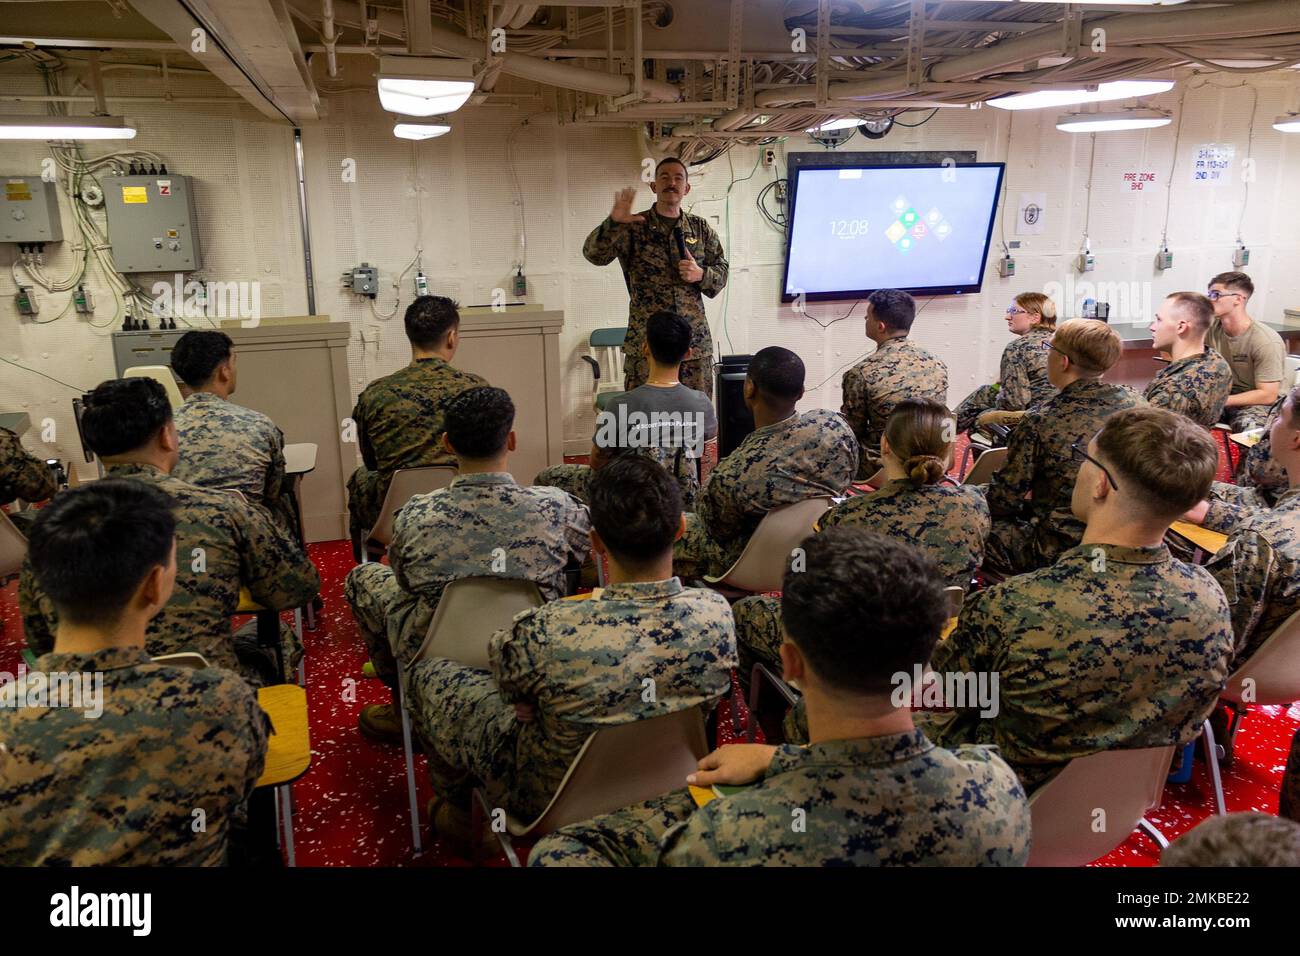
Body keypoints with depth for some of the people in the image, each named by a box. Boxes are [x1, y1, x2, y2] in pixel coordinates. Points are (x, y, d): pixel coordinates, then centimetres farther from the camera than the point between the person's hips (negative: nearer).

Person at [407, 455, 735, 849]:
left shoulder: (550, 632, -39)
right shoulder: (717, 613, -27)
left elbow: (505, 675, -15)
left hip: (551, 798, -4)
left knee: (430, 674, 18)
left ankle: (455, 808, 43)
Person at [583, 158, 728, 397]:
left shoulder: (701, 228, 11)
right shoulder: (634, 227, 1)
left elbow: (721, 273, 13)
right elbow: (595, 254, -12)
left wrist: (701, 274, -10)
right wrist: (613, 222, -31)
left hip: (695, 341, 3)